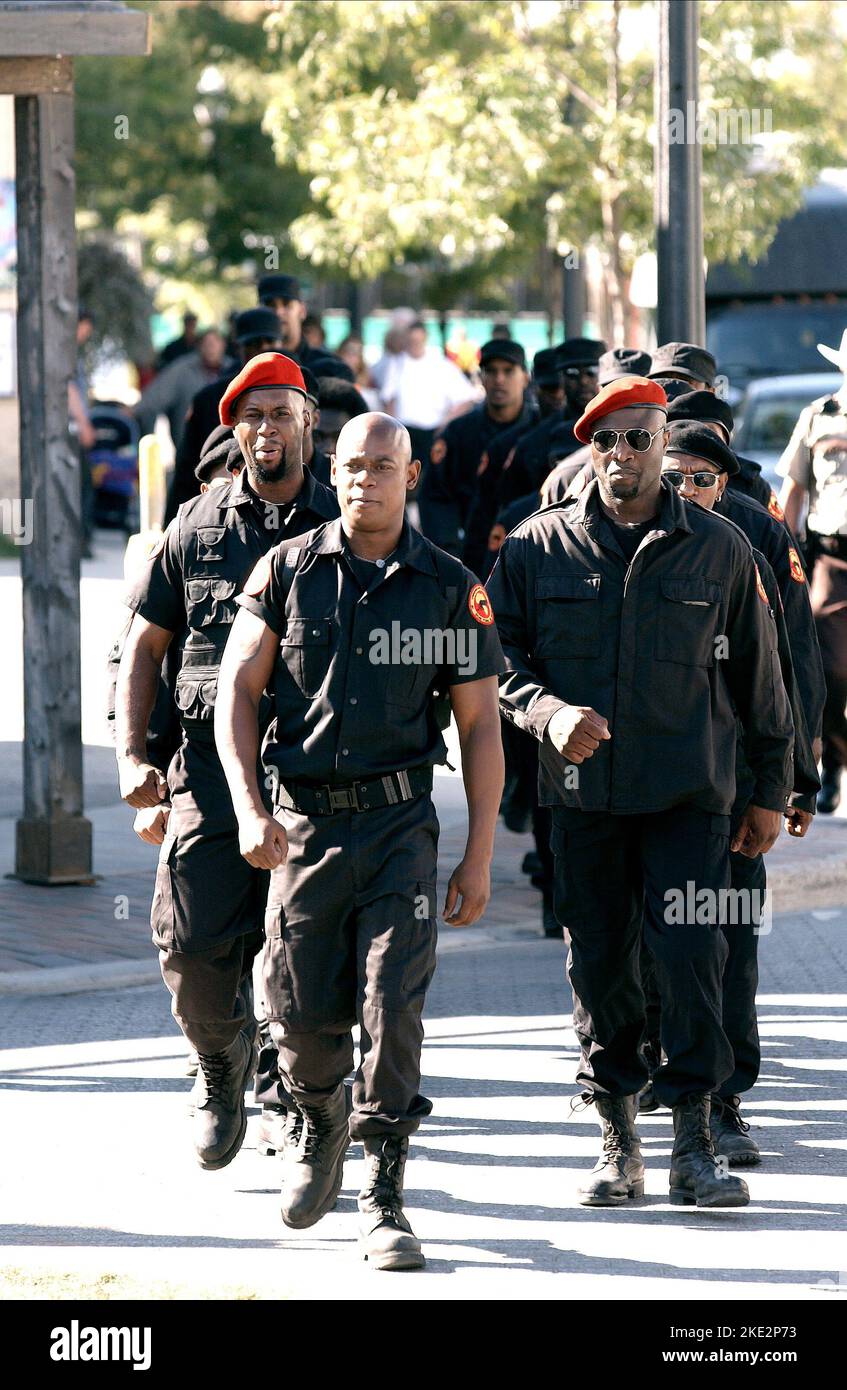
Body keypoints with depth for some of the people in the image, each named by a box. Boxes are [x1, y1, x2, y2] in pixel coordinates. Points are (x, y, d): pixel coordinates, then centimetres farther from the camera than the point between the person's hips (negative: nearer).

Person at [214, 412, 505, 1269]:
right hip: (305, 818, 1)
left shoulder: (450, 589, 1)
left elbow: (481, 726, 4)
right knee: (300, 1010, 4)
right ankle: (320, 1121, 36)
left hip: (399, 821, -1)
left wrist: (480, 854, -1)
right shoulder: (286, 572, 3)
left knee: (393, 1003, -12)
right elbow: (237, 690, 1)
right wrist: (249, 811, -11)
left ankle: (383, 1199, -6)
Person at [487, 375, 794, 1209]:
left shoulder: (718, 549, 4)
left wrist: (771, 789, 12)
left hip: (688, 795, -1)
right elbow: (500, 659, 6)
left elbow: (757, 674, 11)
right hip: (582, 794, 1)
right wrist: (547, 712, -15)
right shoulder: (537, 547, 4)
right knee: (598, 966, 6)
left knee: (692, 959, -11)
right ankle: (618, 1145, 17)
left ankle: (693, 1145, -2)